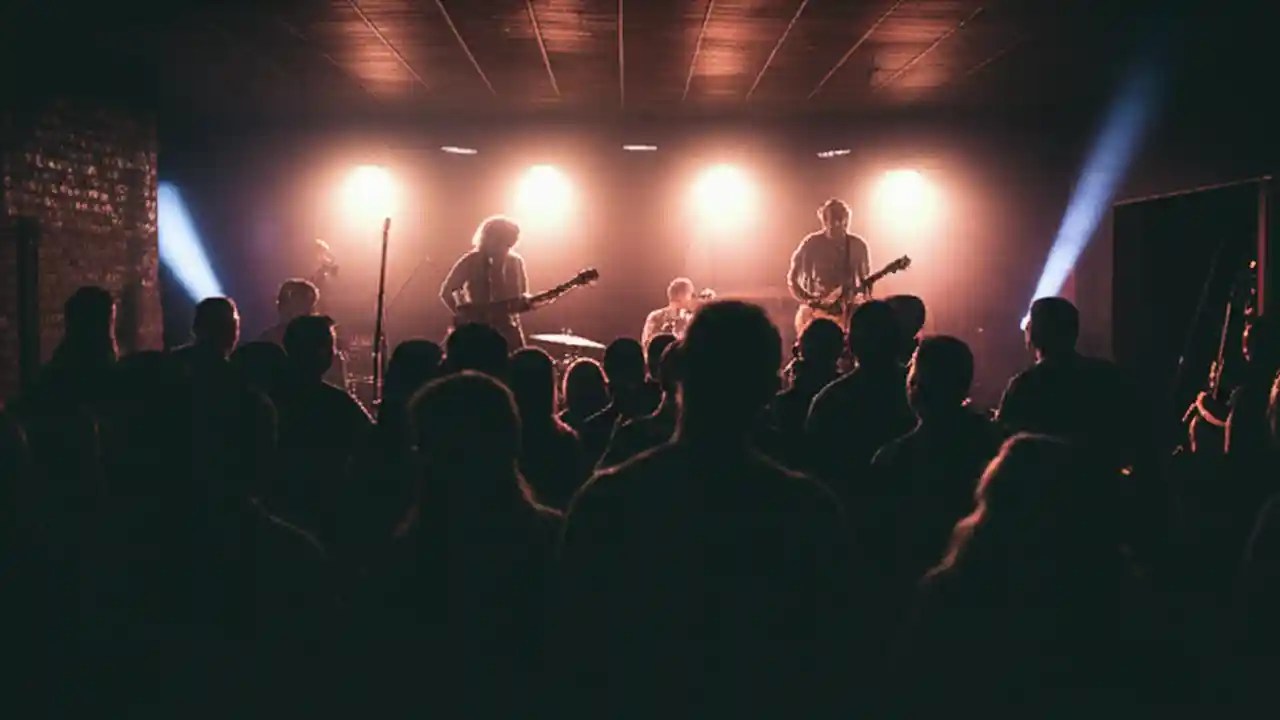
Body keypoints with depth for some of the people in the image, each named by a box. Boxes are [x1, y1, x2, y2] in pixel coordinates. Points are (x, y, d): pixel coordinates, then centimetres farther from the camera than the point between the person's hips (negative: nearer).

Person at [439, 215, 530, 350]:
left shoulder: (515, 262, 7)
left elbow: (522, 295, 12)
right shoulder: (470, 262, -4)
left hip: (508, 328, 3)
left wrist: (528, 301, -11)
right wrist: (464, 316, -9)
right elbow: (446, 292, 0)